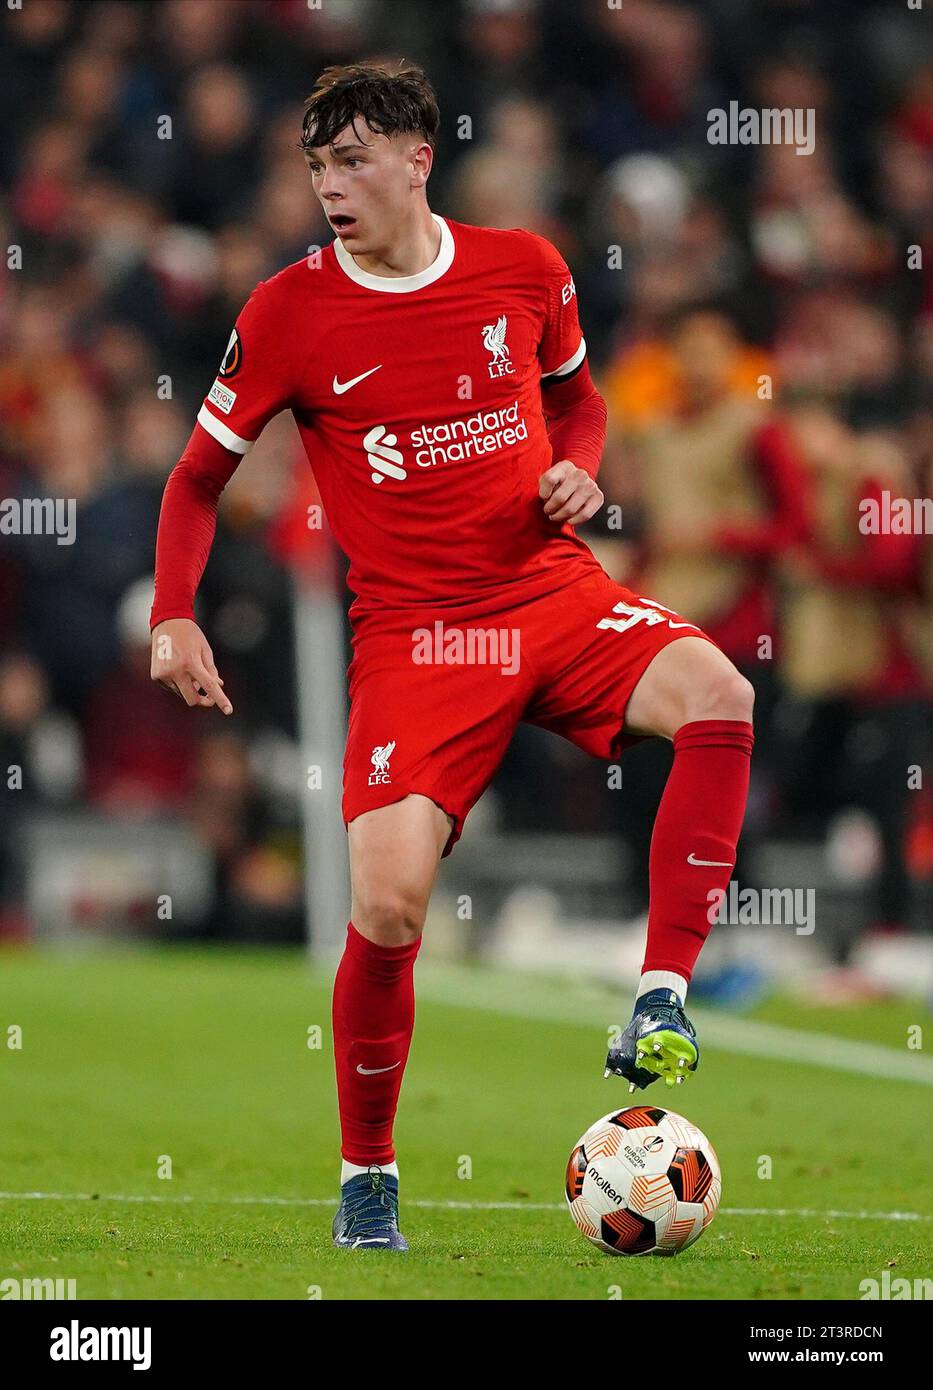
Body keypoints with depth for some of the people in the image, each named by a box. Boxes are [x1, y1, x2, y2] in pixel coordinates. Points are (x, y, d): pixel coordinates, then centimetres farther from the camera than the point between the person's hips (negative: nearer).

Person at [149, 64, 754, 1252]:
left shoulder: (524, 271, 3)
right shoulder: (289, 314, -2)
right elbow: (199, 478, 8)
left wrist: (579, 472, 1)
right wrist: (173, 618, -6)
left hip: (553, 589, 2)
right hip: (413, 629, -2)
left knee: (716, 696, -28)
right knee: (389, 906, -16)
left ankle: (660, 1004, -21)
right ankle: (366, 1176, 7)